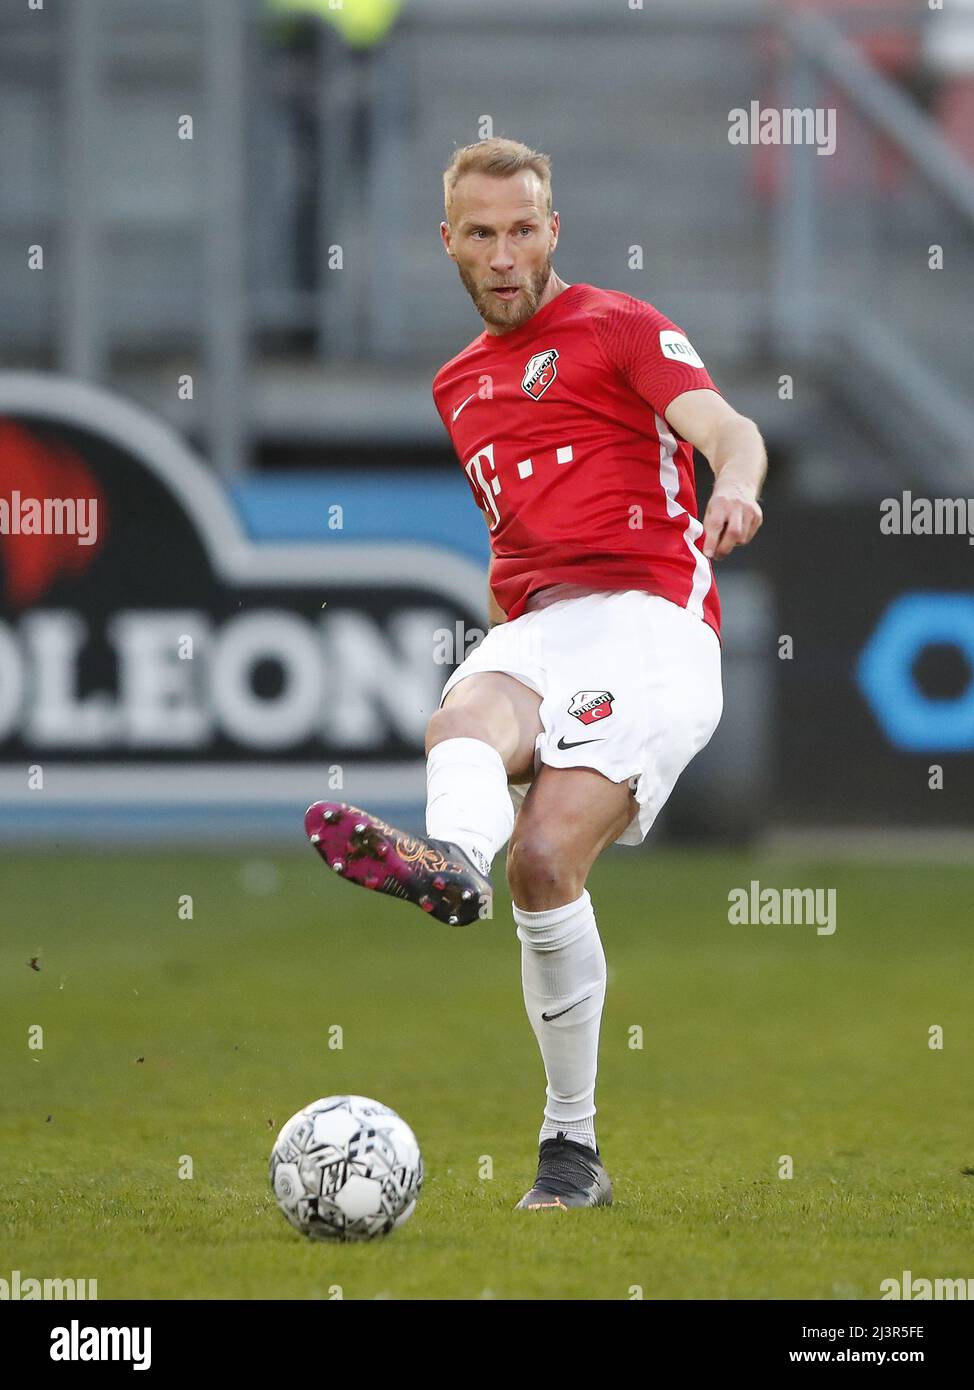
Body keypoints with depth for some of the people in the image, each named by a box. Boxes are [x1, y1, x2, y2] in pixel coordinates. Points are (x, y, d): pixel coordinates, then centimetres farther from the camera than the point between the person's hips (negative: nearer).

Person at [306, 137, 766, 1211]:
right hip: (530, 632, 5)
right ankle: (451, 860, -63)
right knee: (463, 720, -33)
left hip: (646, 619, -5)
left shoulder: (619, 326, 8)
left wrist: (736, 485, -32)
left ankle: (572, 1143, -21)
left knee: (546, 854, -25)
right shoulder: (458, 386, 28)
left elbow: (724, 427, -9)